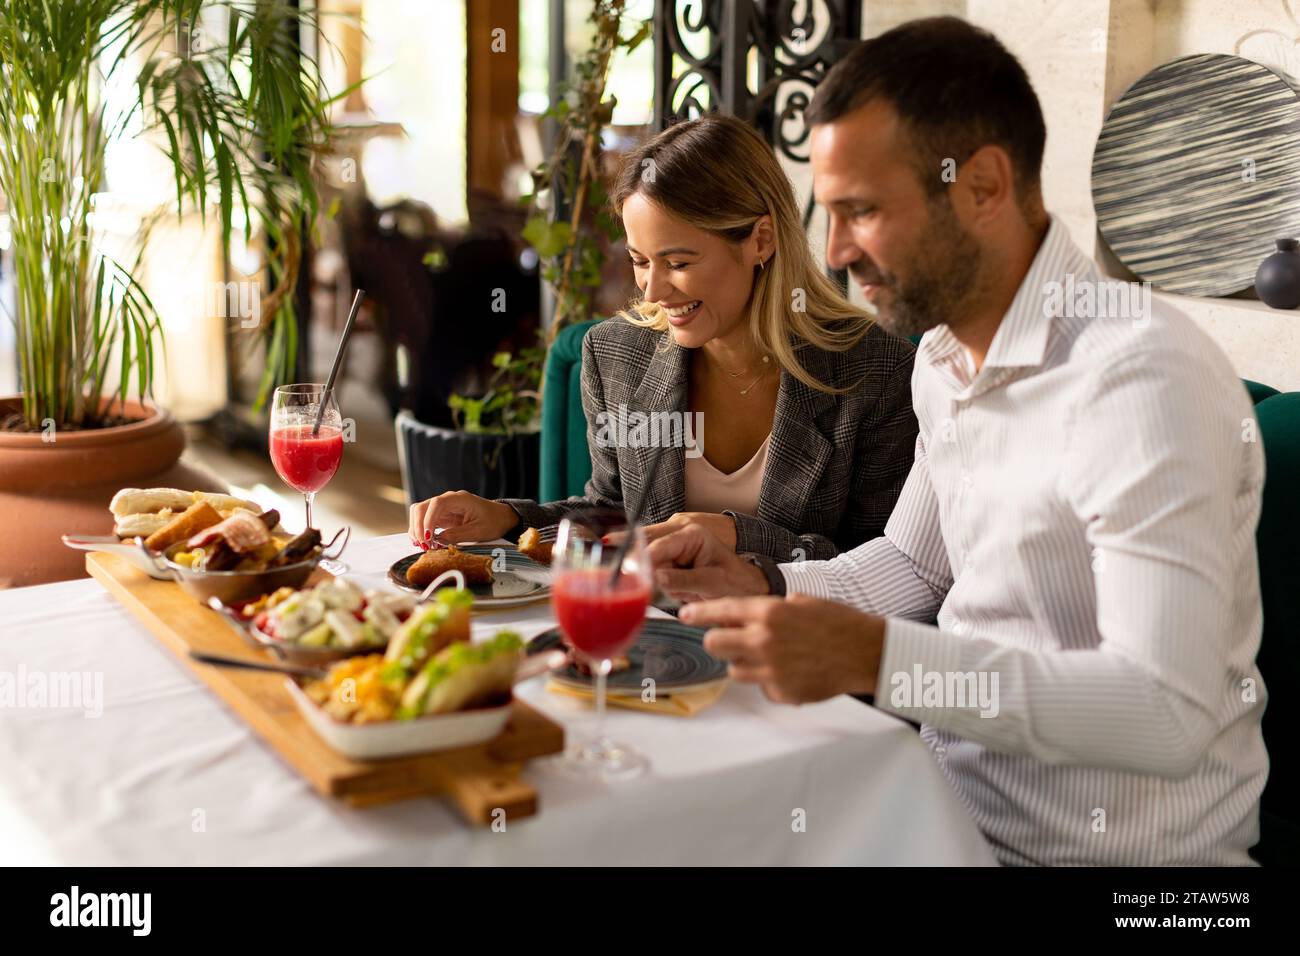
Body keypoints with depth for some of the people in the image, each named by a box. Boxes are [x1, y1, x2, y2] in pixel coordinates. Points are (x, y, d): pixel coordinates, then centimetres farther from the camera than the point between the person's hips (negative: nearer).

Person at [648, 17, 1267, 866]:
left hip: (1104, 845, -7)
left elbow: (1167, 713, -30)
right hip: (958, 789, 7)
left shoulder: (1143, 380, -24)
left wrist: (871, 656, -34)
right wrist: (769, 590, -1)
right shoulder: (946, 352, 5)